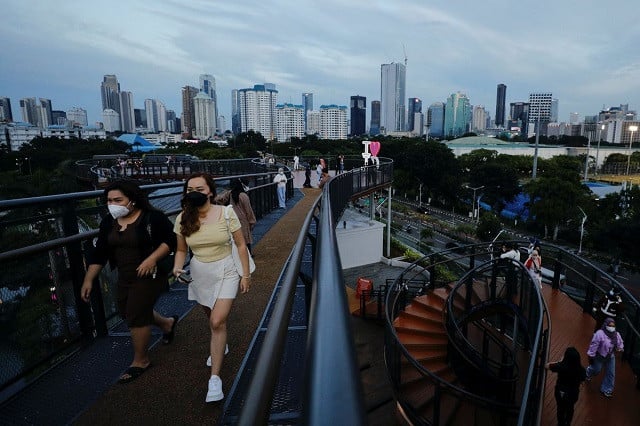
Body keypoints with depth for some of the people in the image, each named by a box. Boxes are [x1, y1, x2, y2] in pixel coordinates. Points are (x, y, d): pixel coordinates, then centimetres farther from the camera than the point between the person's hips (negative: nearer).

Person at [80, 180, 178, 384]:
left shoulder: (153, 217, -16)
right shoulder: (109, 222, 3)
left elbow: (171, 240, -16)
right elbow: (99, 253, 7)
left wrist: (152, 258, -27)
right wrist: (88, 279, 5)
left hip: (150, 275, -8)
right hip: (125, 276, 8)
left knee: (136, 316, -3)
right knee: (126, 312, 18)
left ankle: (141, 361, 20)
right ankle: (168, 323, 43)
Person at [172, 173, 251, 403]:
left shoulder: (226, 213, -16)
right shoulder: (183, 219, -8)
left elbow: (241, 245, -8)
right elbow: (181, 250, 5)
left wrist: (246, 274, -7)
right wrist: (177, 267, -16)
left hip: (226, 271, -4)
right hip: (200, 273, 4)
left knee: (217, 322, -12)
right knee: (213, 318, 22)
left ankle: (215, 378, 1)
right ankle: (219, 346, 54)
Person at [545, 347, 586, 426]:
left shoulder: (561, 366, -31)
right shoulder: (581, 370, -28)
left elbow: (547, 366, -13)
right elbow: (582, 380, -6)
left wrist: (559, 362, -3)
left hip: (560, 393, -1)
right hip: (573, 394, 1)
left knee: (560, 408, 27)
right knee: (570, 409, 31)